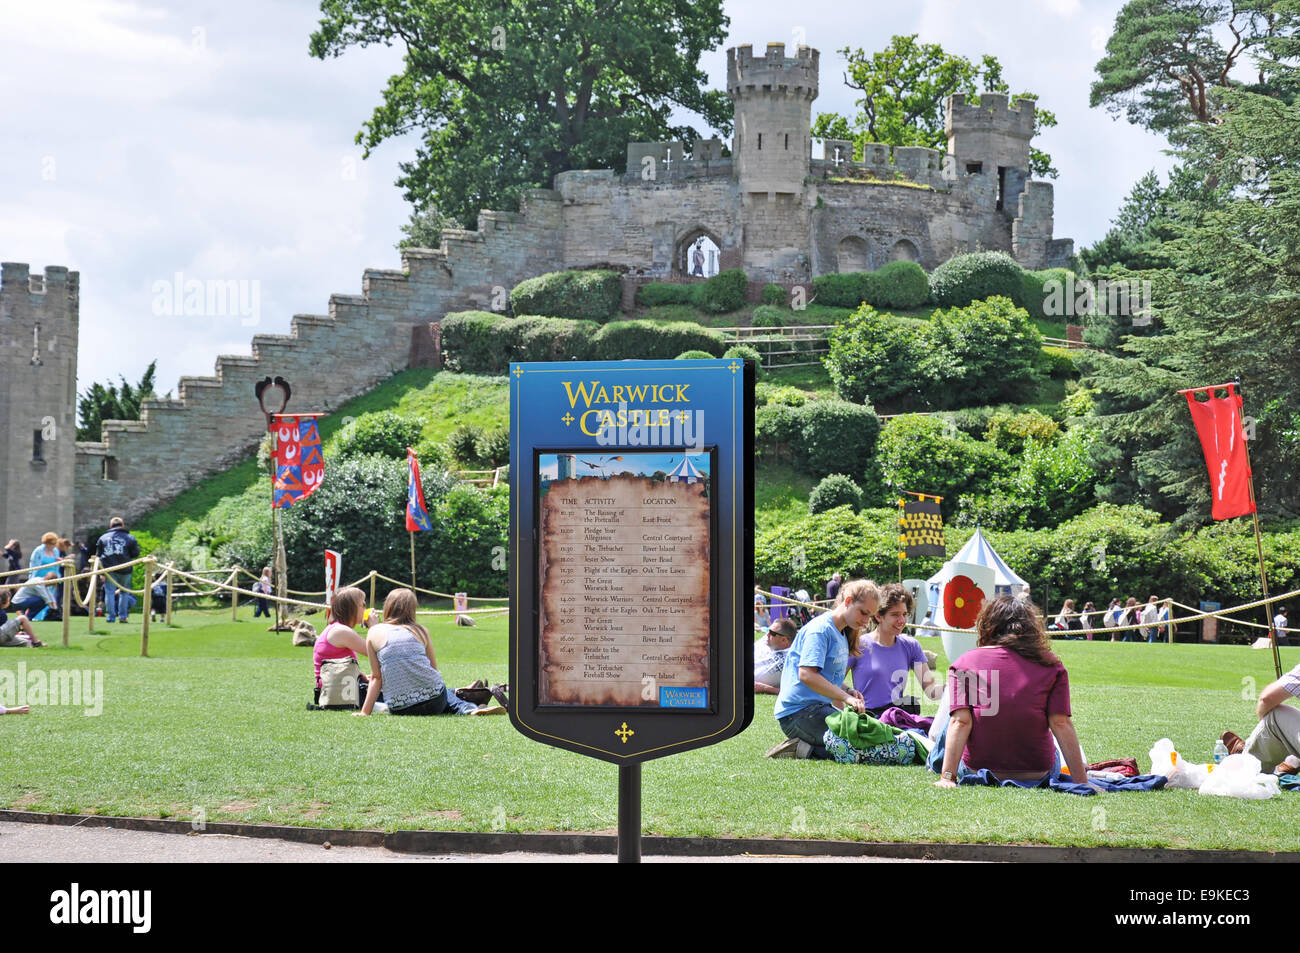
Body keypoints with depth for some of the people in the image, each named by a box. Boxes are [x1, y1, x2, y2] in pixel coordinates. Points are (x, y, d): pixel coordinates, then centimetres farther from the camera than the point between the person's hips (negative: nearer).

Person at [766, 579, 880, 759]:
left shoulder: (842, 634, 19)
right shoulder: (820, 629, -12)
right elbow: (806, 675, -23)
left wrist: (849, 691, 4)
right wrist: (846, 697, -23)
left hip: (818, 709, 10)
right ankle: (803, 750, -14)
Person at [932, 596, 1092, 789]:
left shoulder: (964, 663, -3)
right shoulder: (1050, 665, -2)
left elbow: (960, 722, -12)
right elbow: (1061, 724, -8)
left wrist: (947, 776, -16)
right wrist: (1082, 782, -8)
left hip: (975, 771, 0)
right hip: (1037, 775, 0)